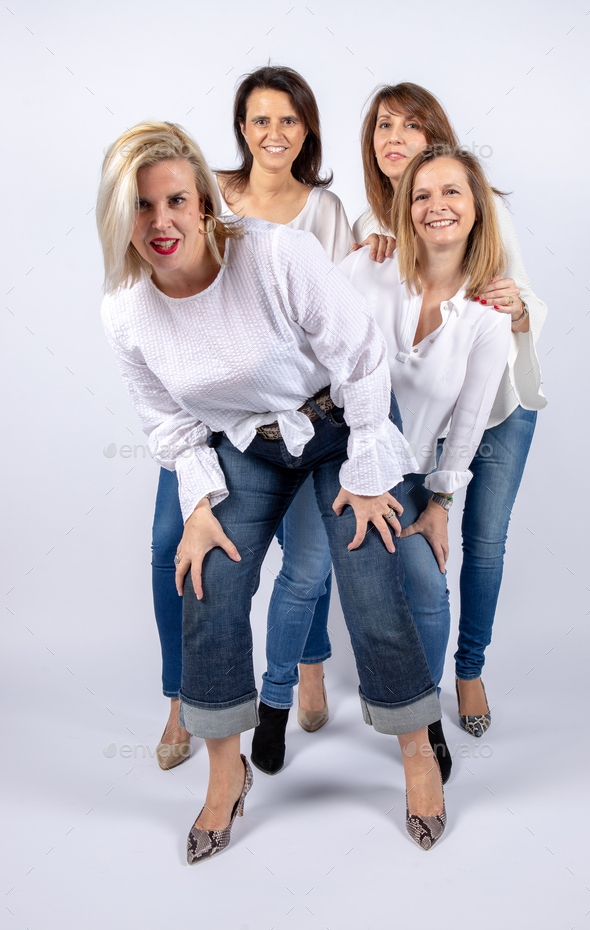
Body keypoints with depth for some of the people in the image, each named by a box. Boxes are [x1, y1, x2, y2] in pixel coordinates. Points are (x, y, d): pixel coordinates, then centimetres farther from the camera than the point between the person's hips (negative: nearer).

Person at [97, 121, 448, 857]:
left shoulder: (279, 256, -28)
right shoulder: (124, 313, -13)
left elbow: (360, 357, -18)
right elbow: (168, 420, 2)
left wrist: (366, 476, -14)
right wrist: (200, 506, -7)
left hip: (341, 423, -3)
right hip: (243, 446, 4)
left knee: (372, 594, -9)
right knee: (208, 596, -5)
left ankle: (417, 751, 20)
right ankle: (226, 772, 19)